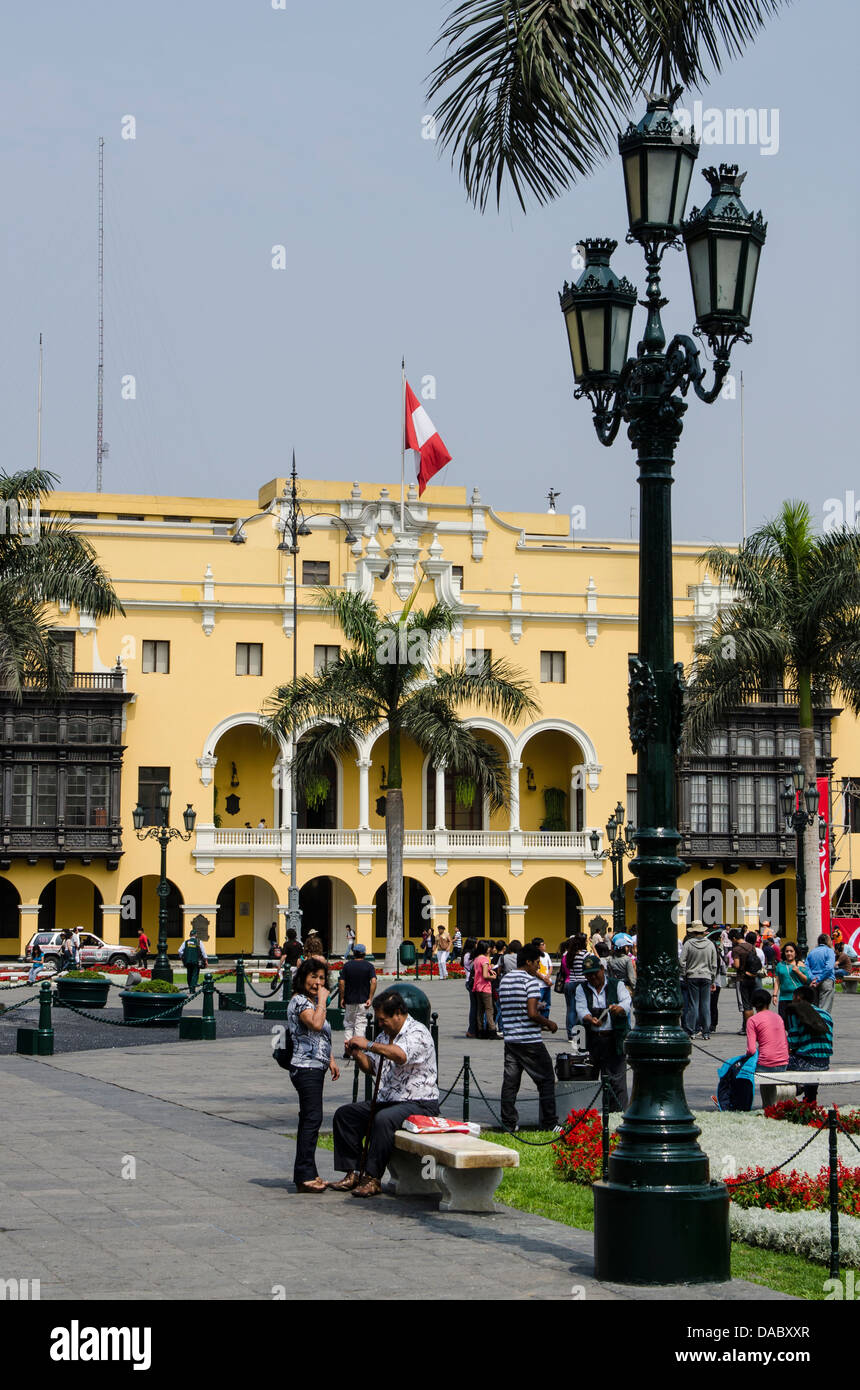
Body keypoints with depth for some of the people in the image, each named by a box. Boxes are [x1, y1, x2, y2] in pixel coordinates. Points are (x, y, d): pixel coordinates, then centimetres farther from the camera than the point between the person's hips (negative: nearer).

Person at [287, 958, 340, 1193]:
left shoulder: (312, 1001, 20)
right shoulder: (299, 1001, -11)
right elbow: (316, 1024, -28)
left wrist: (331, 1060, 24)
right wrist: (322, 1000, -17)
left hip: (315, 1068, 10)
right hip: (306, 1067, -10)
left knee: (309, 1120, 10)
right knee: (312, 1119, -14)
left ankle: (306, 1175, 13)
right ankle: (305, 1176, -16)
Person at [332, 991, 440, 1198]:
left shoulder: (418, 1033, -12)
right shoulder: (384, 1034, 16)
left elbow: (401, 1055, -33)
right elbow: (370, 1067, 24)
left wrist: (369, 1044, -25)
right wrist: (357, 1053, 3)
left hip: (419, 1103, -9)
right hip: (387, 1101, 9)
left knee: (383, 1119, -36)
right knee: (344, 1114, -2)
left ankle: (373, 1179, -30)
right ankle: (352, 1173, -6)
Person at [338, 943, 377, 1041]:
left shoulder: (347, 965, 1)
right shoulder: (369, 966, -2)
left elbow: (341, 983, -5)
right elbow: (374, 981, -14)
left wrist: (342, 998, 4)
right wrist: (370, 998, -10)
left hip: (349, 1001, 1)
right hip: (363, 1001, -1)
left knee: (348, 1025, 12)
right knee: (360, 1025, 2)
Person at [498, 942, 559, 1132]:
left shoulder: (504, 979, 11)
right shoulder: (530, 980, -12)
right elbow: (532, 1013, -20)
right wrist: (549, 1023, -3)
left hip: (510, 1037, 7)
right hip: (530, 1040, -7)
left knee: (510, 1081, 9)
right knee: (546, 1080, 3)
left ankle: (509, 1122, 9)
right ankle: (549, 1123, 4)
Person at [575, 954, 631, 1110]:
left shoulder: (617, 985, 6)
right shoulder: (582, 989, 11)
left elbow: (626, 1002, -11)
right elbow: (581, 1009, -5)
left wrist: (619, 1008, -35)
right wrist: (591, 1019, -27)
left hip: (615, 1039, -3)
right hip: (593, 1039, 3)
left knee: (617, 1079, -10)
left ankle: (619, 1113, -9)